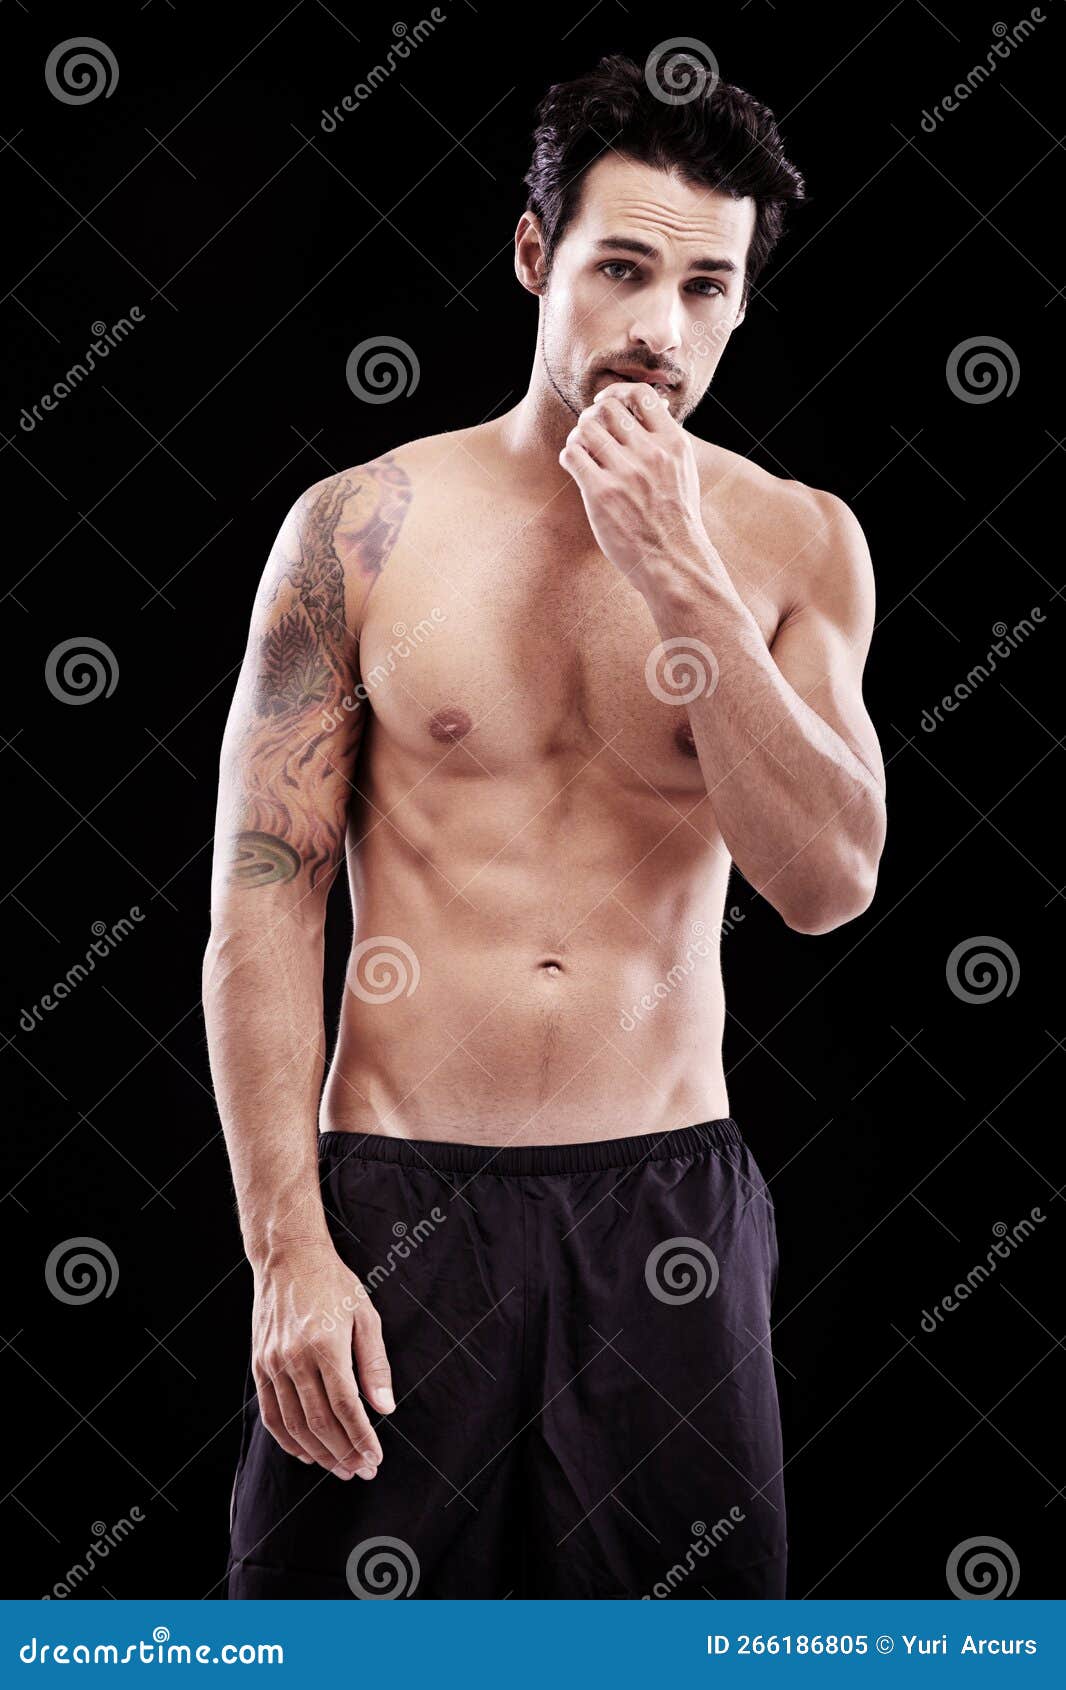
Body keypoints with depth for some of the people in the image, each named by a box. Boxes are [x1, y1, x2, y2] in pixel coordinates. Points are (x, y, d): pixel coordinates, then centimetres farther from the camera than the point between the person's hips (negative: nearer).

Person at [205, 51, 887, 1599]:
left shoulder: (794, 543, 2)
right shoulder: (364, 529, -2)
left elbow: (828, 884, -8)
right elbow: (261, 904, -3)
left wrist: (681, 578, -15)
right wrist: (286, 1246, -9)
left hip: (668, 1195, 1)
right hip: (396, 1192, -1)